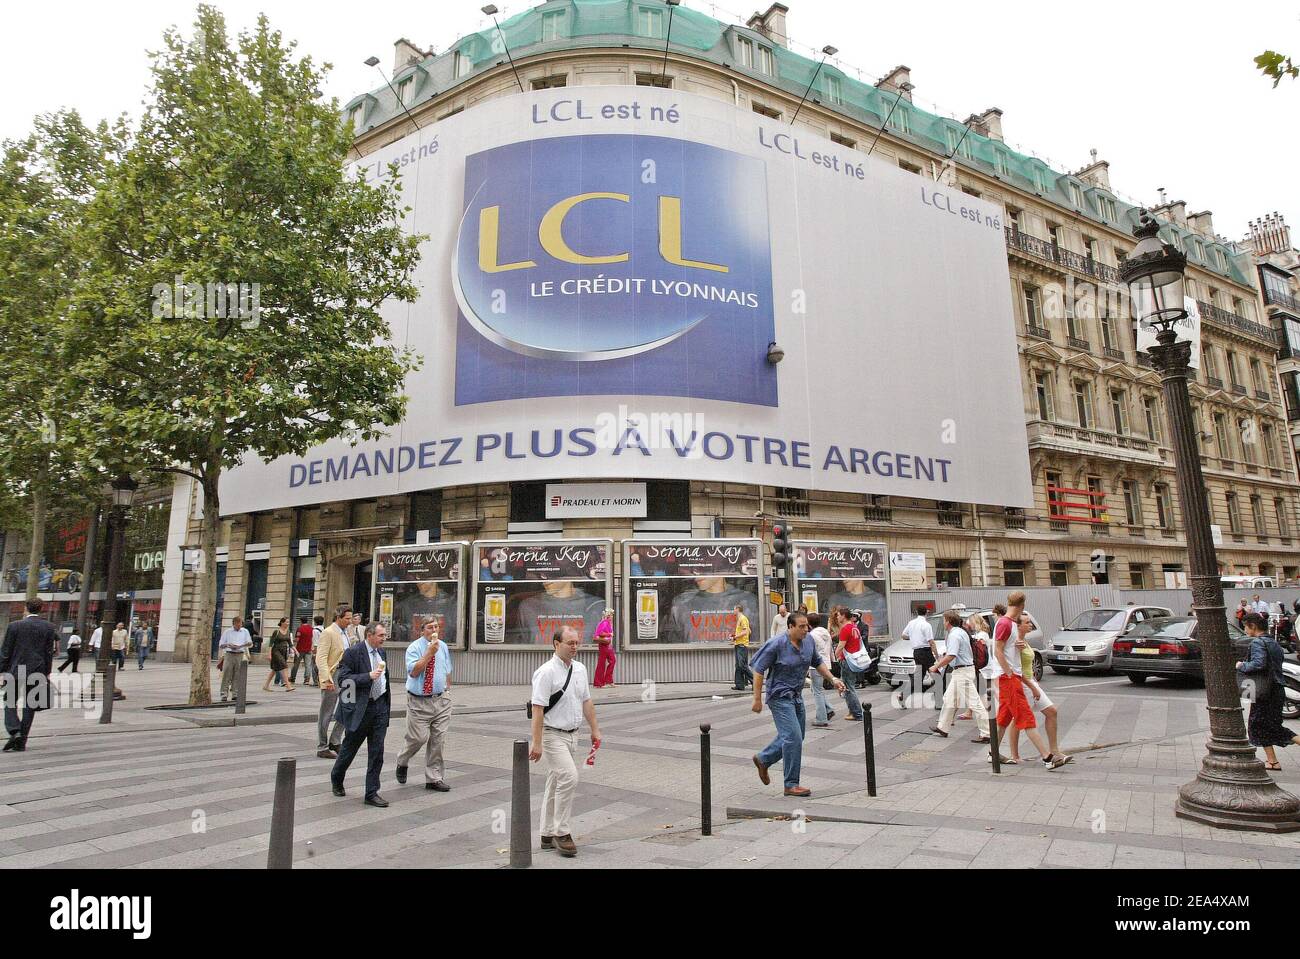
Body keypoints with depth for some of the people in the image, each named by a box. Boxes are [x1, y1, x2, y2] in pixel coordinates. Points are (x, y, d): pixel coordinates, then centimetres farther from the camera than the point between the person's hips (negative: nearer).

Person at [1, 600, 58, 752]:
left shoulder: (14, 626, -4)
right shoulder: (49, 627, 0)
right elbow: (49, 652, 2)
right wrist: (47, 673, 8)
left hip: (15, 671, -1)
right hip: (37, 672, 1)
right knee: (30, 706, 8)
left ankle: (14, 731, -9)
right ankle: (21, 742, 9)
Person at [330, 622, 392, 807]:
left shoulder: (381, 652, 10)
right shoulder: (353, 652, -12)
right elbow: (342, 679, -17)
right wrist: (368, 676, -25)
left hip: (380, 707, 5)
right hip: (360, 708, -5)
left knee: (377, 752, 3)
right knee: (350, 747, 12)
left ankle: (372, 793, 9)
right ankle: (336, 778, 40)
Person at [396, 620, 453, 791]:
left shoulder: (443, 646, 7)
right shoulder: (414, 648, -8)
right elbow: (414, 671, -22)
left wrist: (447, 692, 13)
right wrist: (430, 652, -24)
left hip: (441, 700, 4)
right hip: (419, 702, -4)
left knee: (438, 740, 4)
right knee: (419, 738, -3)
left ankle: (434, 779, 13)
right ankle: (402, 763, 28)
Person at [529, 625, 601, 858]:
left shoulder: (580, 669, 7)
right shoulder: (546, 672, -17)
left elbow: (586, 701, 16)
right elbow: (538, 708, -20)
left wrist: (594, 729, 14)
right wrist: (537, 743, -23)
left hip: (572, 734, 8)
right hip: (553, 735, -8)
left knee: (555, 784, 15)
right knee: (569, 778, -18)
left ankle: (548, 835, 25)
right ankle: (562, 832, -5)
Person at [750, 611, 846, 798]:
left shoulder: (809, 641, 0)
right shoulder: (776, 644, -20)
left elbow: (818, 663, 17)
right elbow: (759, 670, -15)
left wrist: (833, 679, 5)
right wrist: (757, 699, -15)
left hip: (797, 696, 8)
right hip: (780, 696, -8)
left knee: (794, 737, 16)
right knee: (793, 737, -12)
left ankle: (762, 759, 35)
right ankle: (791, 785, -1)